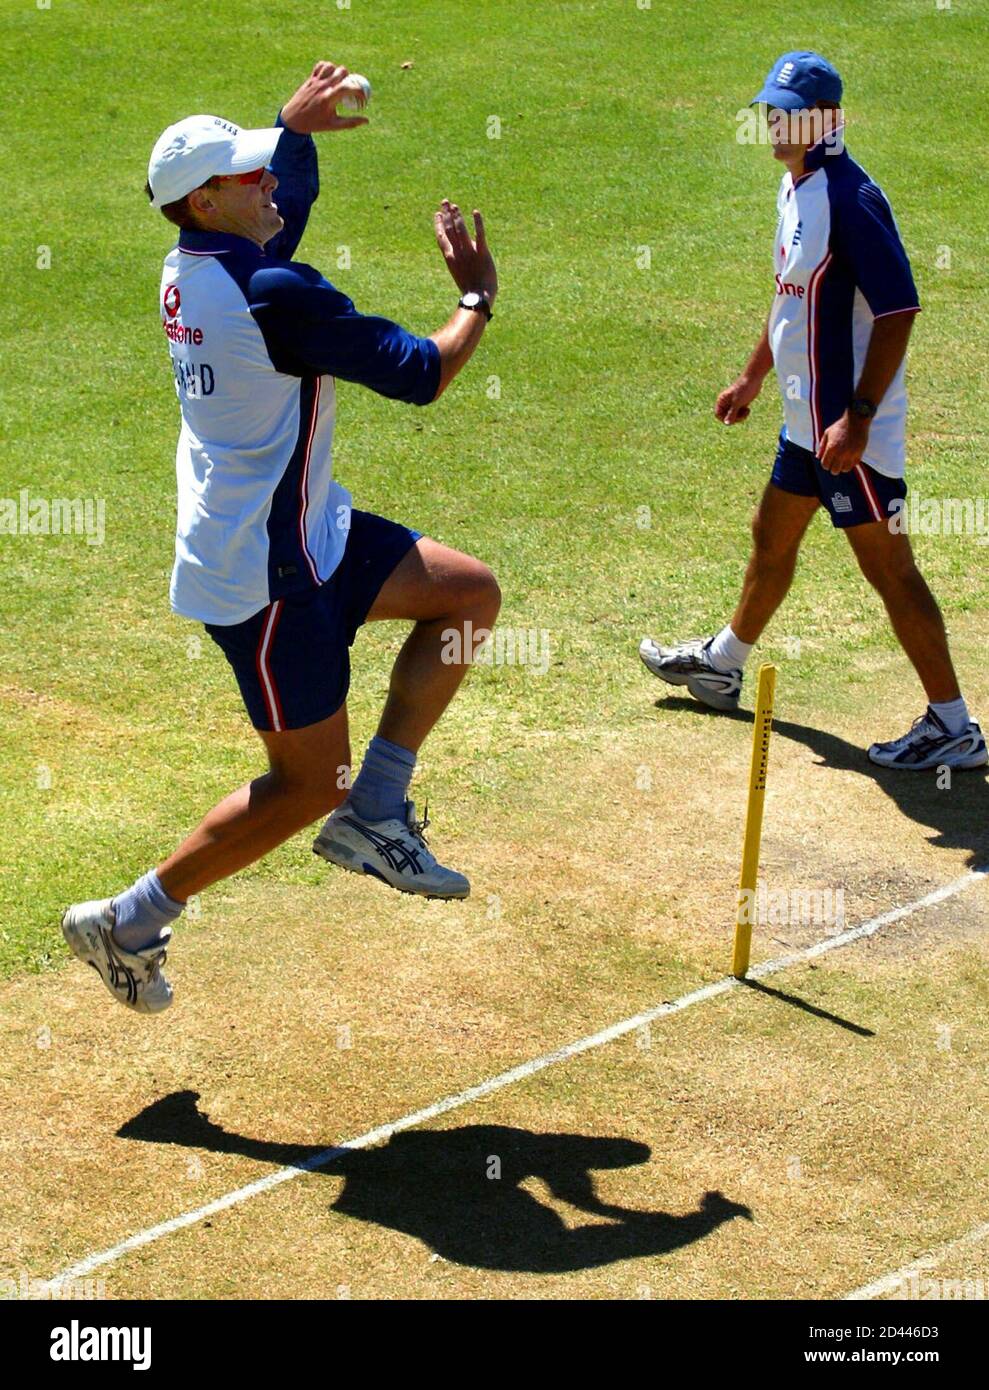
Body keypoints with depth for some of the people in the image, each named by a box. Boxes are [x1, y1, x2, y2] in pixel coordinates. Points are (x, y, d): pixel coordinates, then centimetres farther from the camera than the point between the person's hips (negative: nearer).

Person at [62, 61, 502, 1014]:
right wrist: (476, 298, -3)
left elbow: (281, 197, 28)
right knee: (310, 782, 2)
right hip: (264, 574, -10)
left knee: (469, 595, 8)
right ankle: (129, 923, 13)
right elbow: (421, 374, -19)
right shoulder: (276, 293, -24)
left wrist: (295, 123, 15)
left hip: (303, 533, 10)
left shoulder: (191, 267, 5)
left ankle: (372, 814, 8)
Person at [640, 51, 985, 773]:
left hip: (850, 427, -10)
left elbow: (898, 309, -23)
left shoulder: (850, 197, -19)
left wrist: (858, 416, -28)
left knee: (887, 566, -6)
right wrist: (754, 376, 29)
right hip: (808, 417, 10)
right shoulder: (795, 188, 11)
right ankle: (722, 665, 44)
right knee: (773, 537, 24)